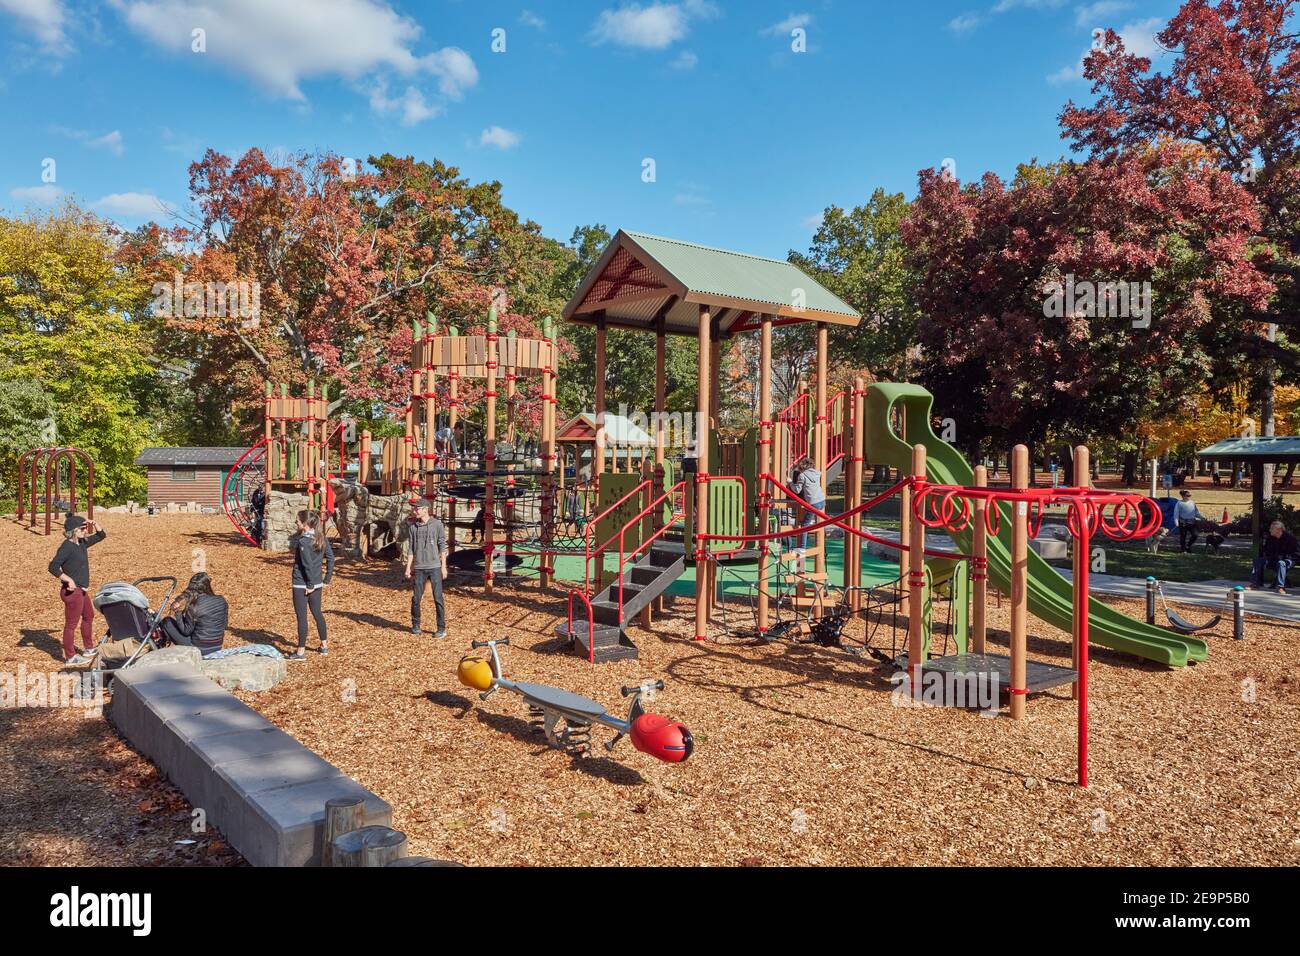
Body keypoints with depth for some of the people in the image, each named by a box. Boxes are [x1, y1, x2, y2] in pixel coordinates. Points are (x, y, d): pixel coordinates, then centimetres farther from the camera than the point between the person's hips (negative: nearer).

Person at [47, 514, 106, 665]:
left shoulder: (82, 543, 7)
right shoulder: (67, 546, -19)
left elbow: (100, 536, 20)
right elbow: (53, 567, -26)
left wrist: (94, 524, 3)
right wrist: (69, 580, -25)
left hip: (81, 590, 10)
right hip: (72, 591, -10)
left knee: (89, 616, 23)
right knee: (71, 623, 0)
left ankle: (89, 648, 38)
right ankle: (70, 657, 10)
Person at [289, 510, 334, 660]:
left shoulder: (303, 541, -19)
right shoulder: (321, 538, 3)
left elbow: (308, 564, -22)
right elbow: (330, 557, 6)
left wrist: (310, 584, -15)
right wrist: (327, 579, 10)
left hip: (302, 584, -8)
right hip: (317, 583, 8)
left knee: (301, 616, 1)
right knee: (317, 613, 20)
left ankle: (301, 651, 8)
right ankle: (324, 645, 29)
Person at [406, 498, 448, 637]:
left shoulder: (437, 524, -2)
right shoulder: (414, 526, 7)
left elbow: (442, 546, -1)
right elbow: (411, 548, 11)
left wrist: (443, 566, -4)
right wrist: (408, 567, 6)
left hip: (434, 567, -3)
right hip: (419, 568, 3)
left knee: (438, 598, -3)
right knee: (416, 598, 6)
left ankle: (442, 628, 4)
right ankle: (415, 626, 22)